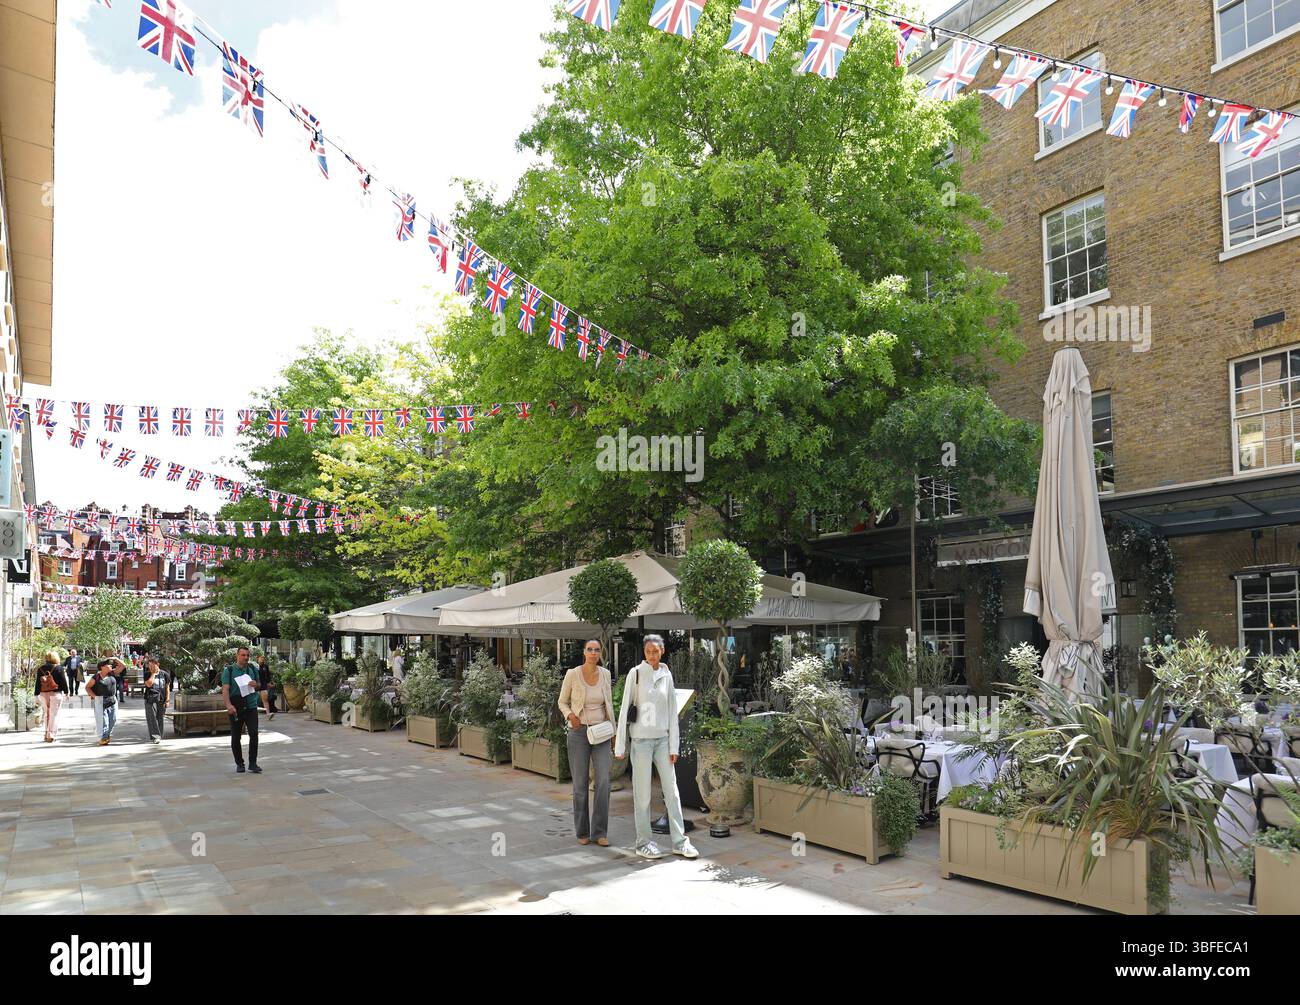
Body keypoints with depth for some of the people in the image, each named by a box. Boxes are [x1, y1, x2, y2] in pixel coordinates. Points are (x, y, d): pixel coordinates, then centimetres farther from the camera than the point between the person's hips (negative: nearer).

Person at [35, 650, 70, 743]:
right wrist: (66, 692, 6)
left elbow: (38, 683, 6)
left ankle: (47, 733, 16)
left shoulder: (41, 669, 4)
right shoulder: (59, 668, -7)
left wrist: (37, 695, 11)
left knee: (46, 714, 15)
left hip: (43, 694, 4)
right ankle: (51, 735, -3)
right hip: (56, 694, -4)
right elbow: (63, 681, -4)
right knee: (54, 714, 0)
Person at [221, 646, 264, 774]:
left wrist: (256, 684, -4)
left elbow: (259, 685, 22)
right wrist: (228, 705, -26)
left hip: (251, 707, 2)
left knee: (253, 733, -11)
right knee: (236, 737, 4)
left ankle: (253, 764, -6)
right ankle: (239, 763, 19)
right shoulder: (229, 671, -1)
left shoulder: (253, 669, 12)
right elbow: (225, 689, -10)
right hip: (235, 708, -2)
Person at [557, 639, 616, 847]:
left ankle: (599, 832, 1)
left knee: (603, 782, -8)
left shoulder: (605, 674, 1)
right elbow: (562, 702, 3)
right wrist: (570, 716, -17)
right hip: (579, 732, -2)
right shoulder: (572, 674, -9)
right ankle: (582, 831, 17)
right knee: (580, 783, 1)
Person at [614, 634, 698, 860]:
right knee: (643, 792, 2)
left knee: (672, 790, 4)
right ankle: (643, 843, 11)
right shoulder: (635, 674, -6)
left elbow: (672, 712, 7)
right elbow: (625, 709, -5)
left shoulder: (666, 675, 6)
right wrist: (620, 745, -6)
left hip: (662, 739, 4)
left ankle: (680, 841, 10)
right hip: (641, 739, -4)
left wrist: (673, 745, 3)